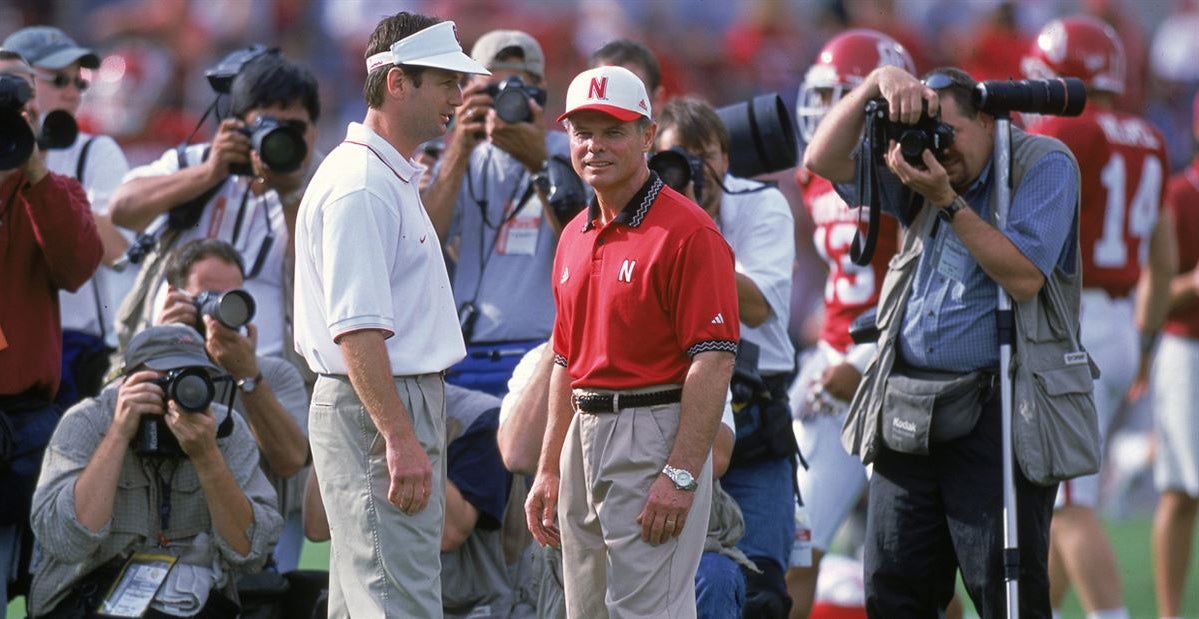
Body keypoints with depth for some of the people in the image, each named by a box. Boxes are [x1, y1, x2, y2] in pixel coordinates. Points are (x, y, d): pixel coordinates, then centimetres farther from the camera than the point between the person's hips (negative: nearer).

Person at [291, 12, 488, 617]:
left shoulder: (392, 177, 17)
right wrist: (400, 439, -28)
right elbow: (355, 329, -24)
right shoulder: (360, 185, -17)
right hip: (379, 409, -11)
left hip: (404, 404, 11)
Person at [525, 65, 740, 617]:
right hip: (585, 439, 9)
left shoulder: (687, 232, -11)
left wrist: (681, 474, -23)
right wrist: (549, 468, 18)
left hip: (654, 436, -9)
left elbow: (713, 360, -17)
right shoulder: (574, 238, 16)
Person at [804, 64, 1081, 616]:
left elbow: (1024, 277, -14)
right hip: (908, 414, 6)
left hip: (994, 411, -6)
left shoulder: (1043, 165, -3)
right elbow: (824, 160, 6)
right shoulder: (920, 165, 15)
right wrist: (879, 82, -6)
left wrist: (949, 202, -16)